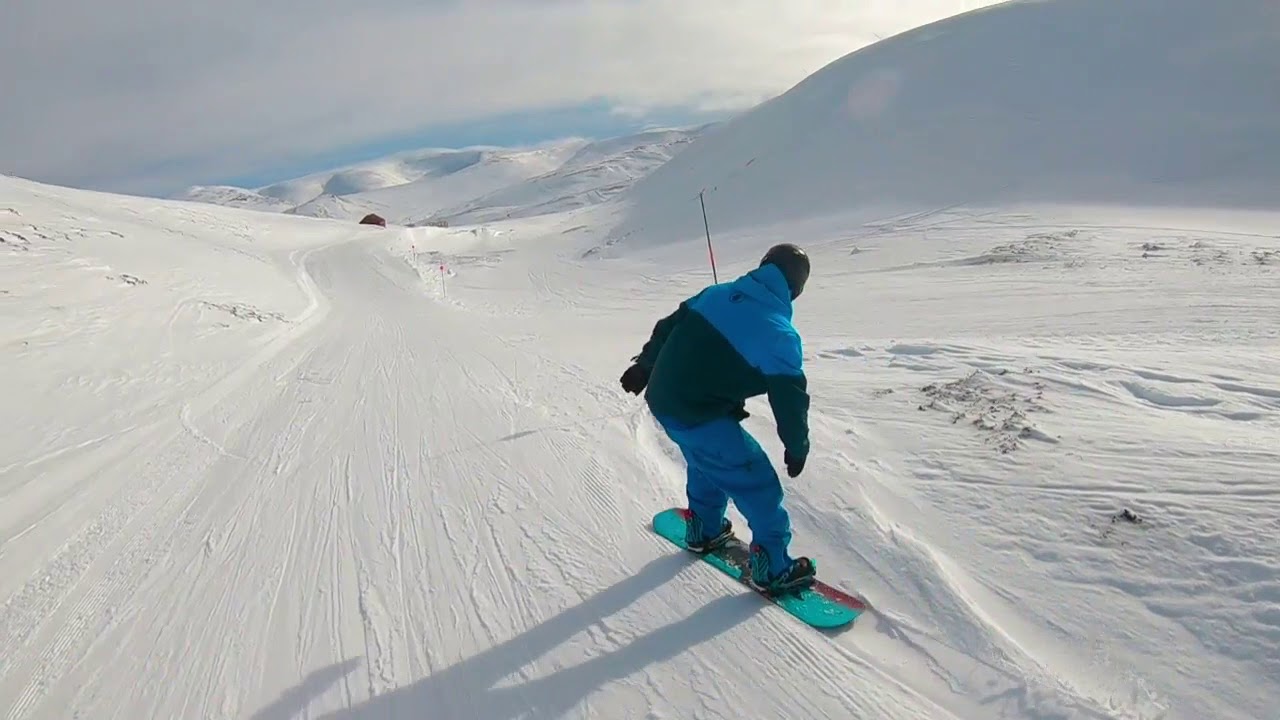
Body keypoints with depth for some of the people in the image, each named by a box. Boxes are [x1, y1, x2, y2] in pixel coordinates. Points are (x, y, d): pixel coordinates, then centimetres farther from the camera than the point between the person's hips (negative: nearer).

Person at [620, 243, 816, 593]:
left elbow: (667, 327, 14)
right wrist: (797, 447, 7)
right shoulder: (780, 335, -14)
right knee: (758, 482, 7)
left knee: (706, 463, 31)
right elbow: (790, 397, -9)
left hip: (661, 400, 8)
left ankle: (704, 529, 49)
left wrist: (644, 365, 28)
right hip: (701, 419, -7)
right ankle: (772, 567, 18)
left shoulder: (716, 293, 5)